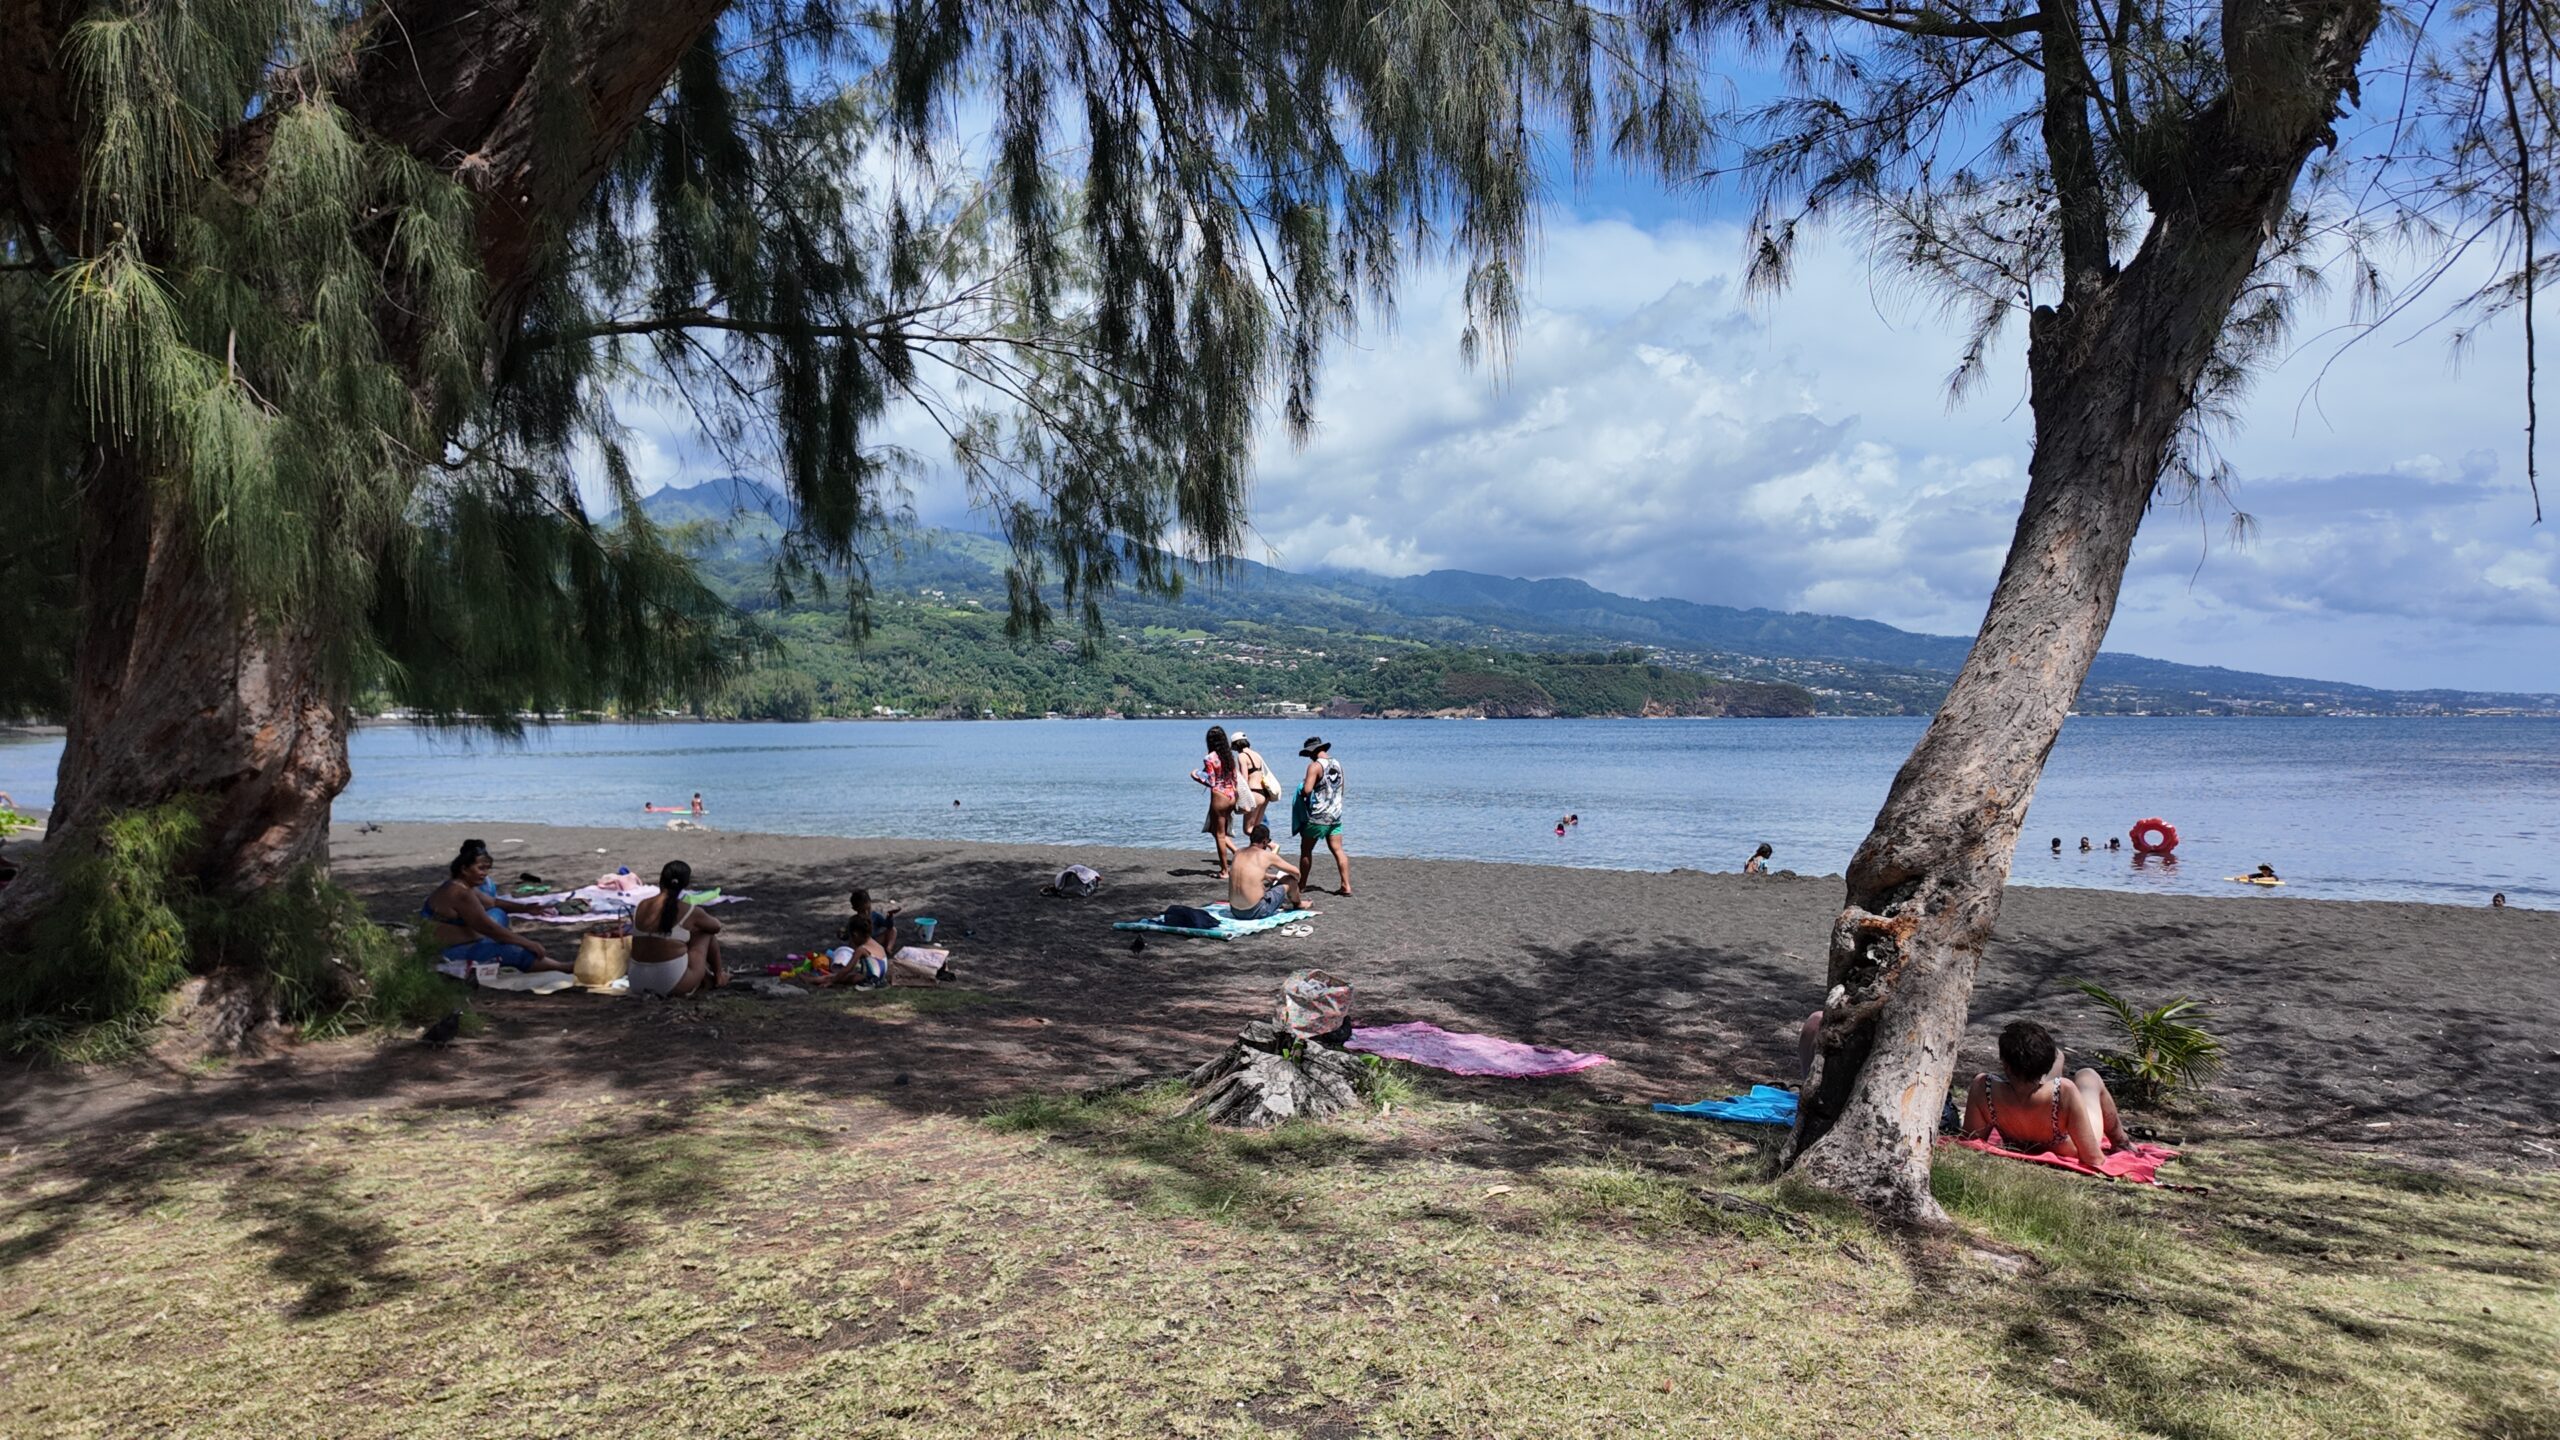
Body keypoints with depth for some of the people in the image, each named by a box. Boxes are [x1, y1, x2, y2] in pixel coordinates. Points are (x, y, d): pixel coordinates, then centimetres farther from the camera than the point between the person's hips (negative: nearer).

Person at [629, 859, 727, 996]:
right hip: (674, 986, -5)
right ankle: (718, 976, 33)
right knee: (706, 930, 17)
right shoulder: (690, 912, -8)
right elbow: (716, 927, 12)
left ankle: (707, 978, 46)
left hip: (638, 983, 5)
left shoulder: (641, 907, 4)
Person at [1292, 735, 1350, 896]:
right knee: (1337, 850, 5)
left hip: (1317, 816, -6)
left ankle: (1301, 884, 14)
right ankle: (1346, 886, -1)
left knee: (1306, 849, 7)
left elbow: (1306, 790, -22)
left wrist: (1302, 784, -1)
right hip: (1336, 815, 6)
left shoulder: (1315, 766, -14)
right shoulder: (1337, 764, 9)